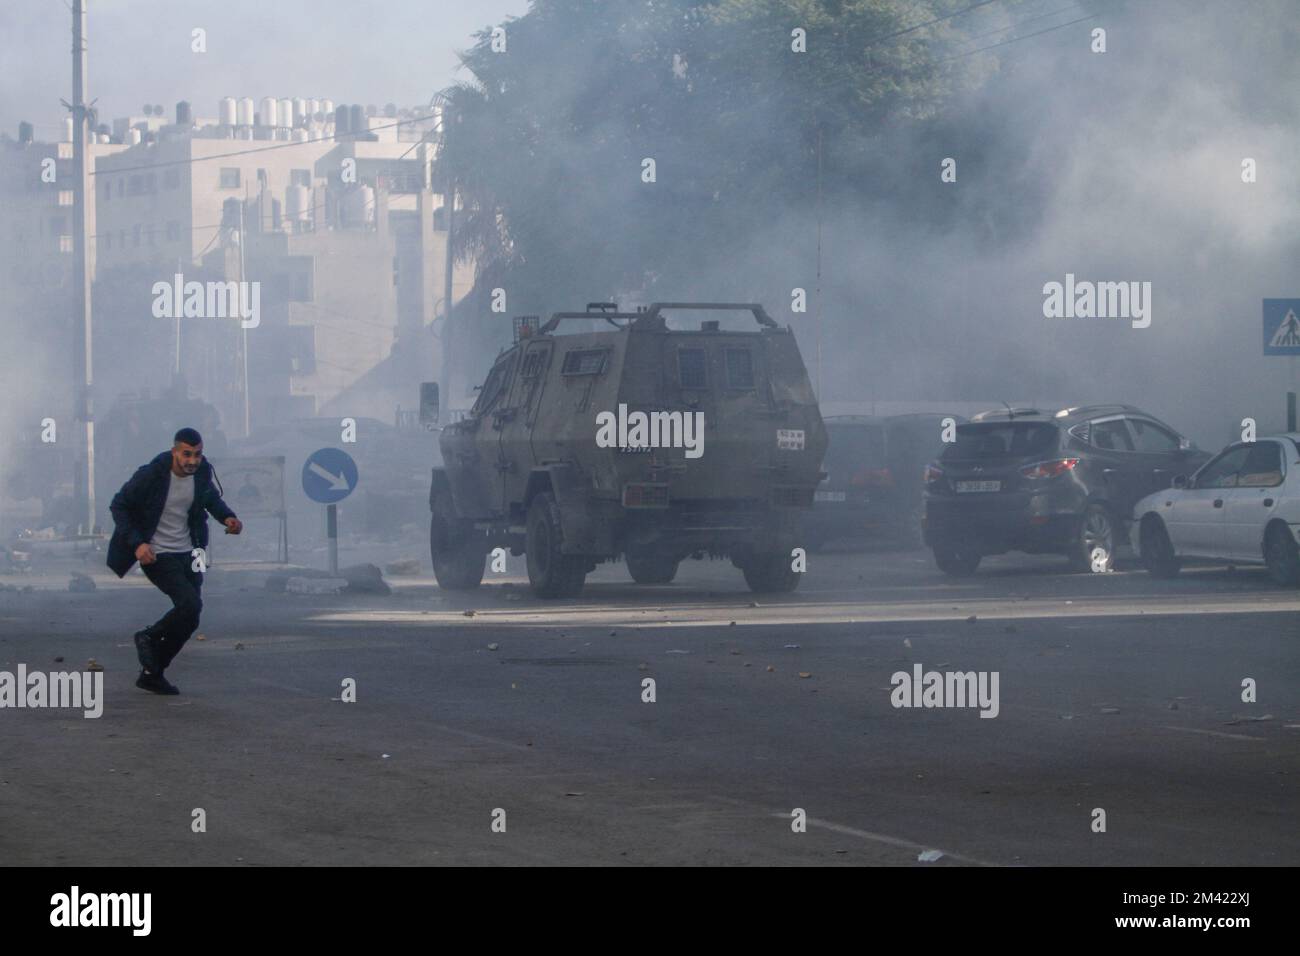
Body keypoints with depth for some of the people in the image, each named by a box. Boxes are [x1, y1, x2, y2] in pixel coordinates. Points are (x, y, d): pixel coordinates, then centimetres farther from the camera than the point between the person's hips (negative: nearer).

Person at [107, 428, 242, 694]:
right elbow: (118, 506, -9)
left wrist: (227, 517, -2)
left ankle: (151, 675, 19)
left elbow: (212, 499, 20)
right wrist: (137, 543, -20)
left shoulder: (203, 473, -2)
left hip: (187, 554, 6)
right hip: (157, 556, -6)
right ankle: (149, 637, 1)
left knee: (189, 619, 4)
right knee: (190, 603, -25)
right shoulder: (151, 475, -17)